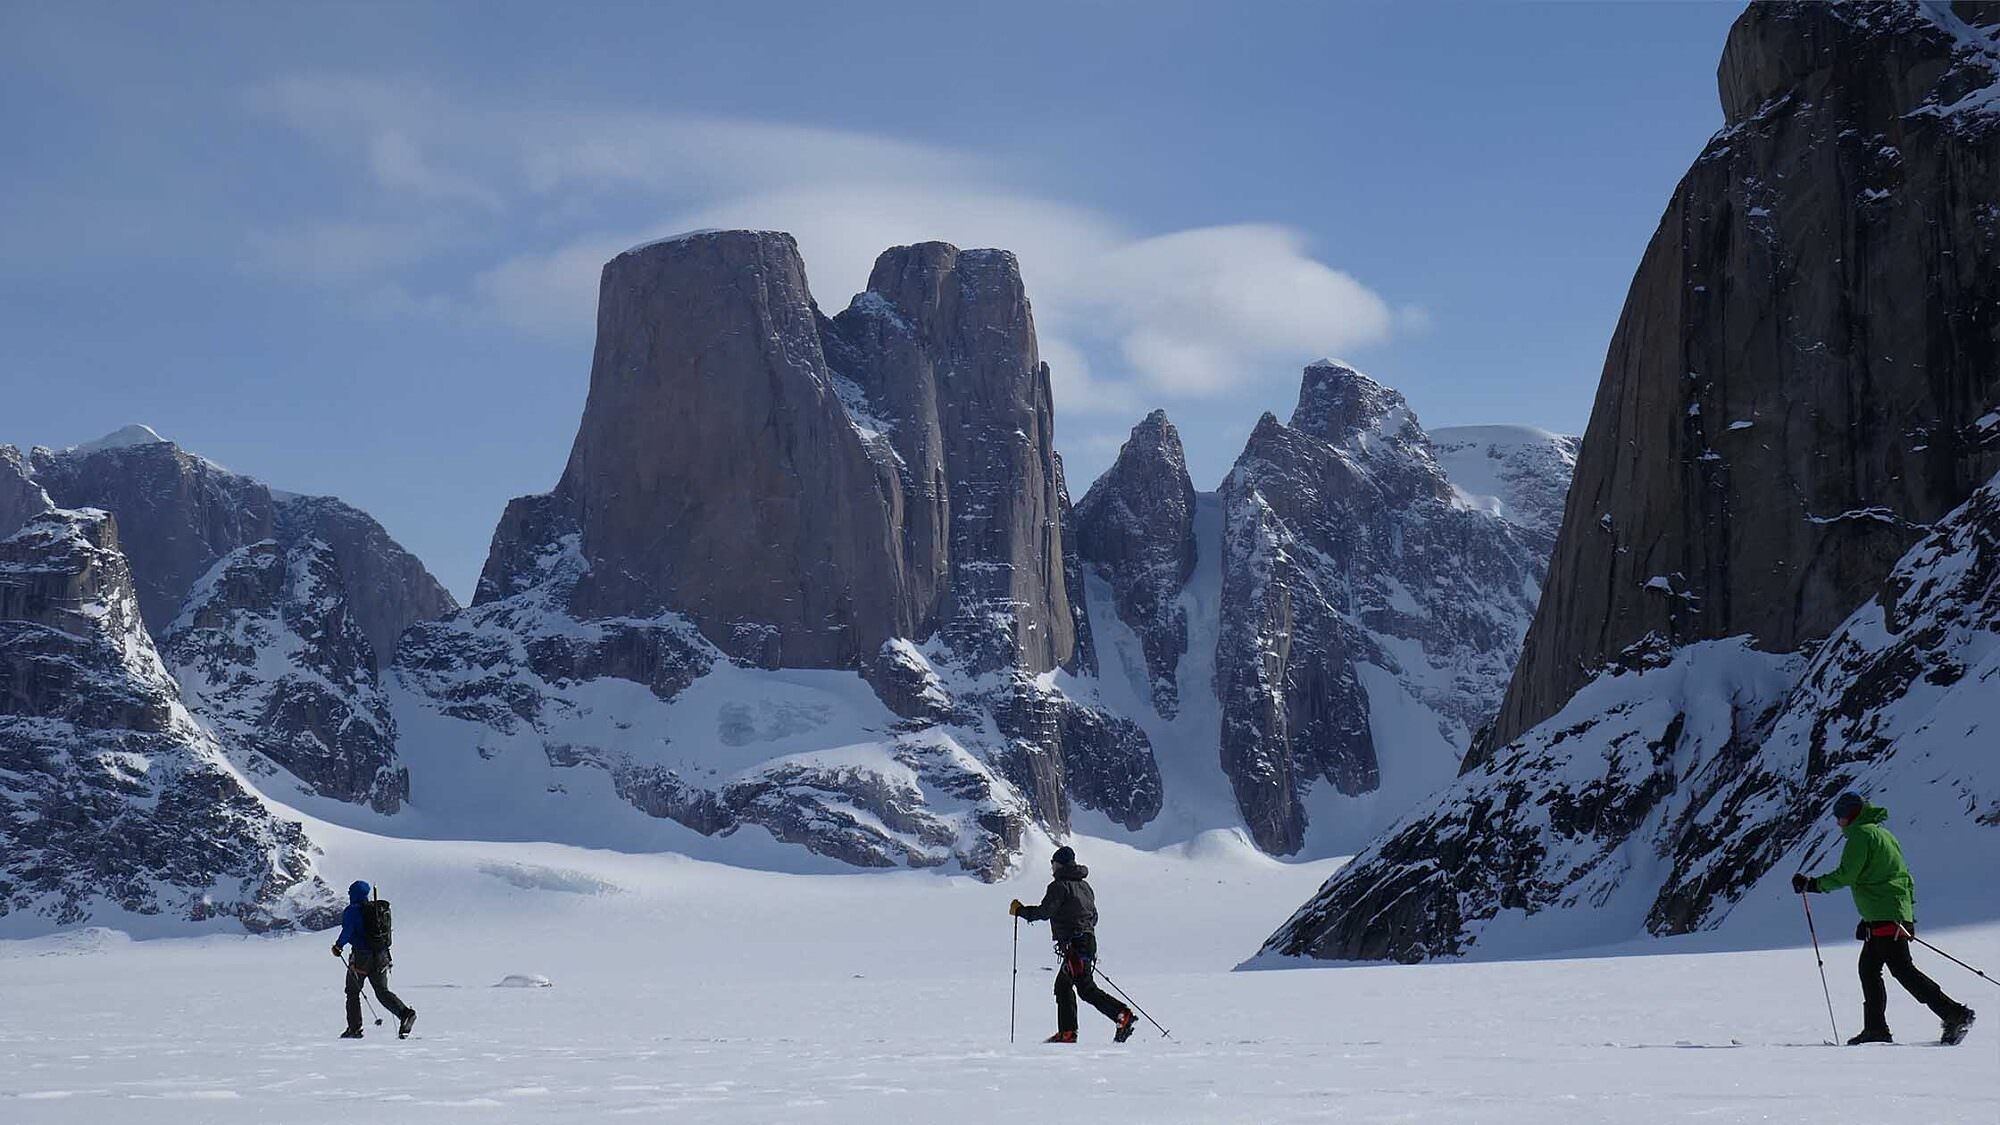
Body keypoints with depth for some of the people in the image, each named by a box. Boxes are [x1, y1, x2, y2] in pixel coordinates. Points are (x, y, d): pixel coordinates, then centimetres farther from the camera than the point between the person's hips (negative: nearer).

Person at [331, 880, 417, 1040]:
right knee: (382, 991, 5)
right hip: (381, 955, 5)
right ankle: (405, 1013, -18)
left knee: (353, 992, 10)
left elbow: (348, 931, -20)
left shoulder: (351, 911, -7)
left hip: (362, 956, -5)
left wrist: (338, 946, -7)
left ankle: (354, 1028, 9)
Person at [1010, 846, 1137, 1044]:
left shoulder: (1060, 885, -7)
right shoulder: (1084, 885, 19)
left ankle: (1124, 1016, -22)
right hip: (1089, 942, 9)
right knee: (1063, 984, 15)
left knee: (1086, 987, -13)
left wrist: (1020, 910, 0)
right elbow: (1093, 916, 21)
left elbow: (1044, 912, -14)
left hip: (1074, 945, -9)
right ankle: (1067, 1032, 14)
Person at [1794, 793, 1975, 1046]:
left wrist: (1813, 884, -6)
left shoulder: (1861, 834, -7)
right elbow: (1905, 877, 24)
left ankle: (1955, 1014, -17)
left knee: (1903, 970, -12)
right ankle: (1876, 1029, 12)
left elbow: (1845, 875, -15)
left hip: (1883, 916, -10)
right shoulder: (1883, 833, 22)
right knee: (1868, 968, 13)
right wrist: (1907, 908, 27)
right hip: (1900, 911, 10)